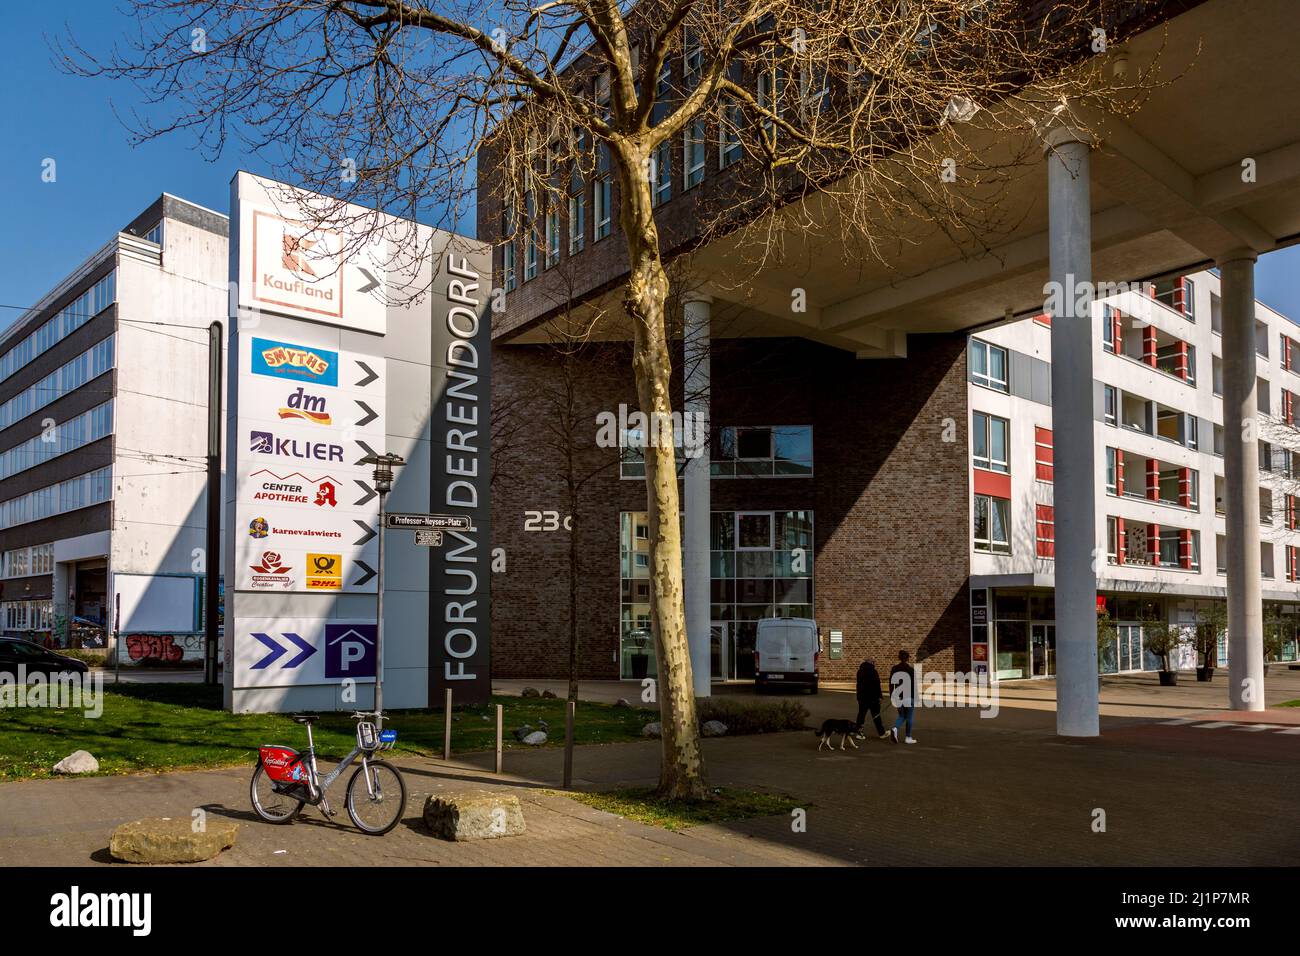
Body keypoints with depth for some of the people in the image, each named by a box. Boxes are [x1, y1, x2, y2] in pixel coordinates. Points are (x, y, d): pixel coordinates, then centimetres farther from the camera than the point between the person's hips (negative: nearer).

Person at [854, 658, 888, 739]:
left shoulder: (860, 672, 10)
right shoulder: (873, 672, -12)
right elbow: (877, 686, -15)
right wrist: (879, 696, -11)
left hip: (861, 697, 6)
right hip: (872, 697, -6)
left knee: (861, 714, 9)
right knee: (876, 715, 3)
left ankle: (858, 732, 5)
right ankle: (881, 733, 12)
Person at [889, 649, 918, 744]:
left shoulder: (894, 669, 1)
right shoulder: (911, 670, -10)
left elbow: (891, 683, 4)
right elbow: (914, 685, -8)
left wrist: (891, 696, 11)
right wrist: (915, 698, -1)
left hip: (898, 696, 3)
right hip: (909, 697, -3)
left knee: (901, 716, 14)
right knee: (908, 717, 9)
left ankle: (895, 729, -12)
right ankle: (908, 738, 13)